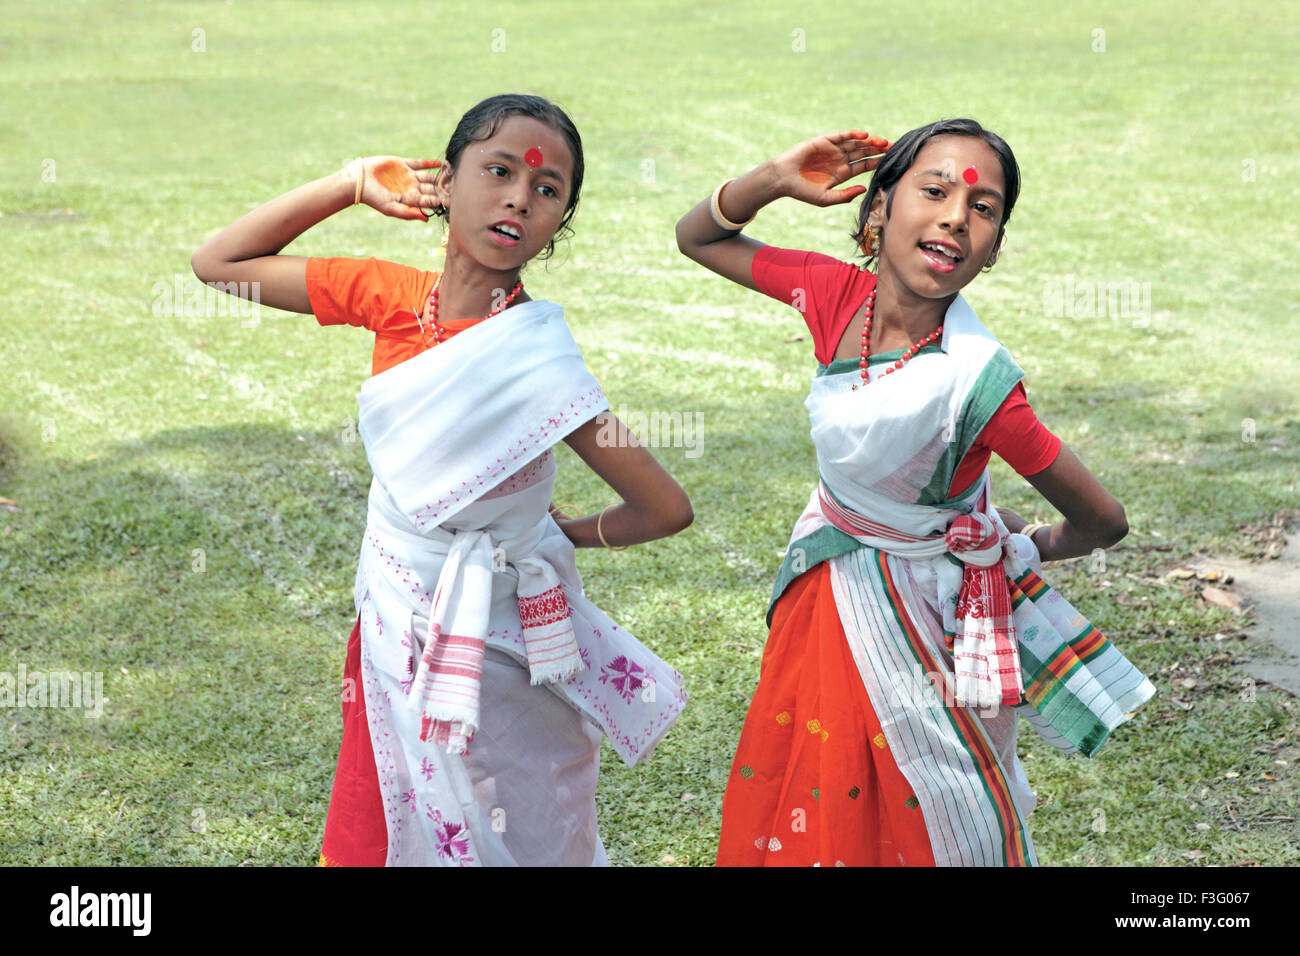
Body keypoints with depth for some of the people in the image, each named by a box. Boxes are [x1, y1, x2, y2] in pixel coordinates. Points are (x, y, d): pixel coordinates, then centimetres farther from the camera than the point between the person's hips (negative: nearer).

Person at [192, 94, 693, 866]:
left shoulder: (534, 357, -24)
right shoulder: (392, 295, -8)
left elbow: (666, 509, -21)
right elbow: (220, 262, 2)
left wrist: (561, 533, -4)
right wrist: (349, 186, -5)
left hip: (488, 641, -5)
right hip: (393, 625, 6)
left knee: (496, 844, 14)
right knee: (379, 833, 24)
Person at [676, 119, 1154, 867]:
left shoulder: (976, 381, -30)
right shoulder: (839, 293, -16)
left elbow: (1102, 522, -21)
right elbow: (699, 238, -2)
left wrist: (1027, 546, 0)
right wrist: (775, 180, -20)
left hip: (920, 604, -4)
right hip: (826, 582, 5)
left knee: (926, 816, 15)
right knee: (798, 799, 21)